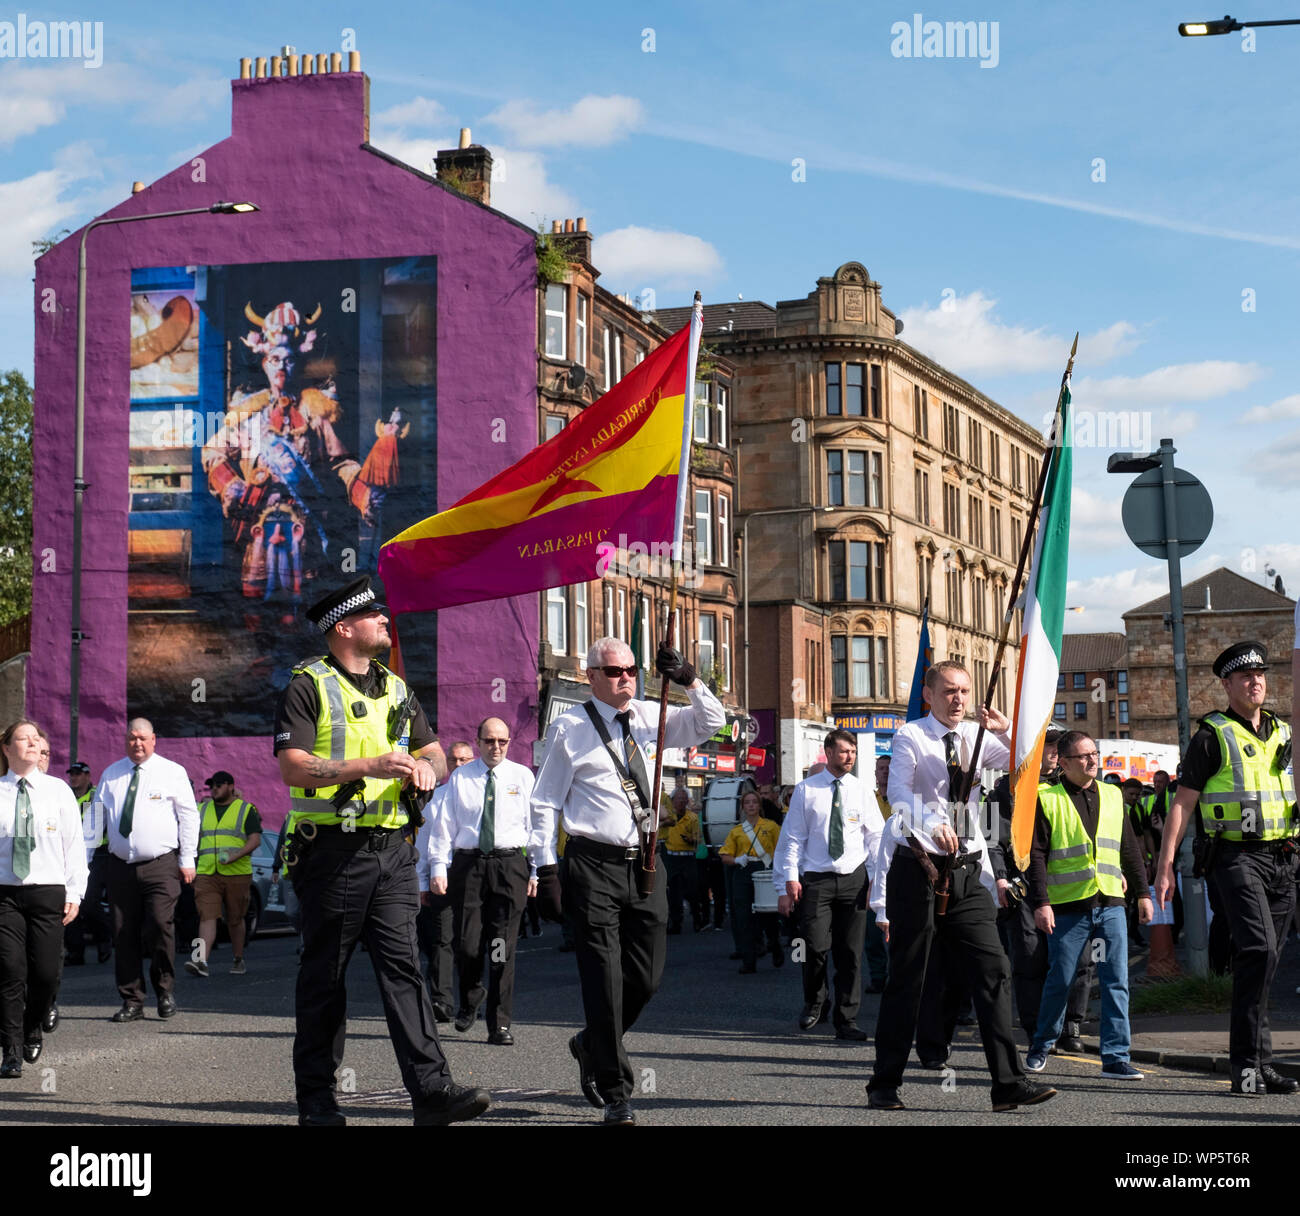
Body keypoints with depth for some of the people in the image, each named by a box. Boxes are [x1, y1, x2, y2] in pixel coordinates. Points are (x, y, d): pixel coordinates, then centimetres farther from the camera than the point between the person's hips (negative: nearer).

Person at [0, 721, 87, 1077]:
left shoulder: (58, 791, 5)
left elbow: (74, 843, 6)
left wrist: (74, 893, 0)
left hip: (48, 891, 1)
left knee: (46, 972, 0)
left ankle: (32, 1031, 27)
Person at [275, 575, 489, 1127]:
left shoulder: (395, 689, 17)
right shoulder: (307, 687, -3)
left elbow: (434, 753, 22)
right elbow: (294, 769, -14)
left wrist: (427, 767, -2)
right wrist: (371, 765, -21)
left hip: (390, 848, 5)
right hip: (332, 849, -5)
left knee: (403, 965, -3)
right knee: (324, 974, 3)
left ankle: (431, 1091, -9)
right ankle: (316, 1100, 13)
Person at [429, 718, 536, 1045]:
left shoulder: (522, 776, 8)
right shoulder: (460, 777, 8)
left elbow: (535, 825, 7)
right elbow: (444, 825, 7)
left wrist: (535, 871, 2)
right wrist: (438, 867, -2)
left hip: (509, 864, 0)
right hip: (468, 862, 1)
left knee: (503, 945, -3)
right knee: (467, 943, -3)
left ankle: (500, 1025, 2)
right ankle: (471, 998, 29)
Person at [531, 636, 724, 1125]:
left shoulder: (649, 717, 11)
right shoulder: (569, 728, 0)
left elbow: (710, 723, 6)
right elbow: (545, 802, 1)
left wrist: (689, 682, -11)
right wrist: (545, 866, -7)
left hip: (645, 864, 5)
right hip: (594, 866, -5)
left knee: (646, 977, 8)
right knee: (604, 979, -4)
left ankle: (593, 1045, 35)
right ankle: (615, 1093, 5)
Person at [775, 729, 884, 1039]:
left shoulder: (860, 791, 8)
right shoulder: (806, 790, 3)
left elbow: (876, 836, 8)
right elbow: (793, 836, 3)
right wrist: (790, 878, -4)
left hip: (854, 878, 2)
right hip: (816, 878, -2)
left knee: (851, 952, 2)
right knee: (816, 946, -9)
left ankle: (847, 1020, 10)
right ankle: (814, 1003, 19)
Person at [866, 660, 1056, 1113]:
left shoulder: (977, 737, 11)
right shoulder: (911, 737, -4)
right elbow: (898, 792, -20)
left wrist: (1007, 732, -11)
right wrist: (933, 823, -37)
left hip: (967, 871, 5)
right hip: (919, 868, -4)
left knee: (993, 970, -5)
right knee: (906, 977, 1)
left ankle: (1008, 1083, -5)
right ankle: (884, 1085, 12)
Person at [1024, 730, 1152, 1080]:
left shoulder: (1113, 797, 13)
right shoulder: (1047, 800, -2)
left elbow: (1130, 848, 19)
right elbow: (1036, 854, -5)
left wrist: (1142, 892, 15)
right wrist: (1040, 902, -13)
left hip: (1111, 905, 4)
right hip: (1067, 907, -4)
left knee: (1116, 981, -2)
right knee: (1060, 981, 3)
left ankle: (1115, 1057, 1)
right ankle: (1041, 1046, 23)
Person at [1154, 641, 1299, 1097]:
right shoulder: (1212, 735, 0)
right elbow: (1183, 803, -1)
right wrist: (1164, 864, -8)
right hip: (1236, 855, -6)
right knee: (1259, 948, -20)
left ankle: (1256, 1063, 14)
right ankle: (1248, 1060, -14)